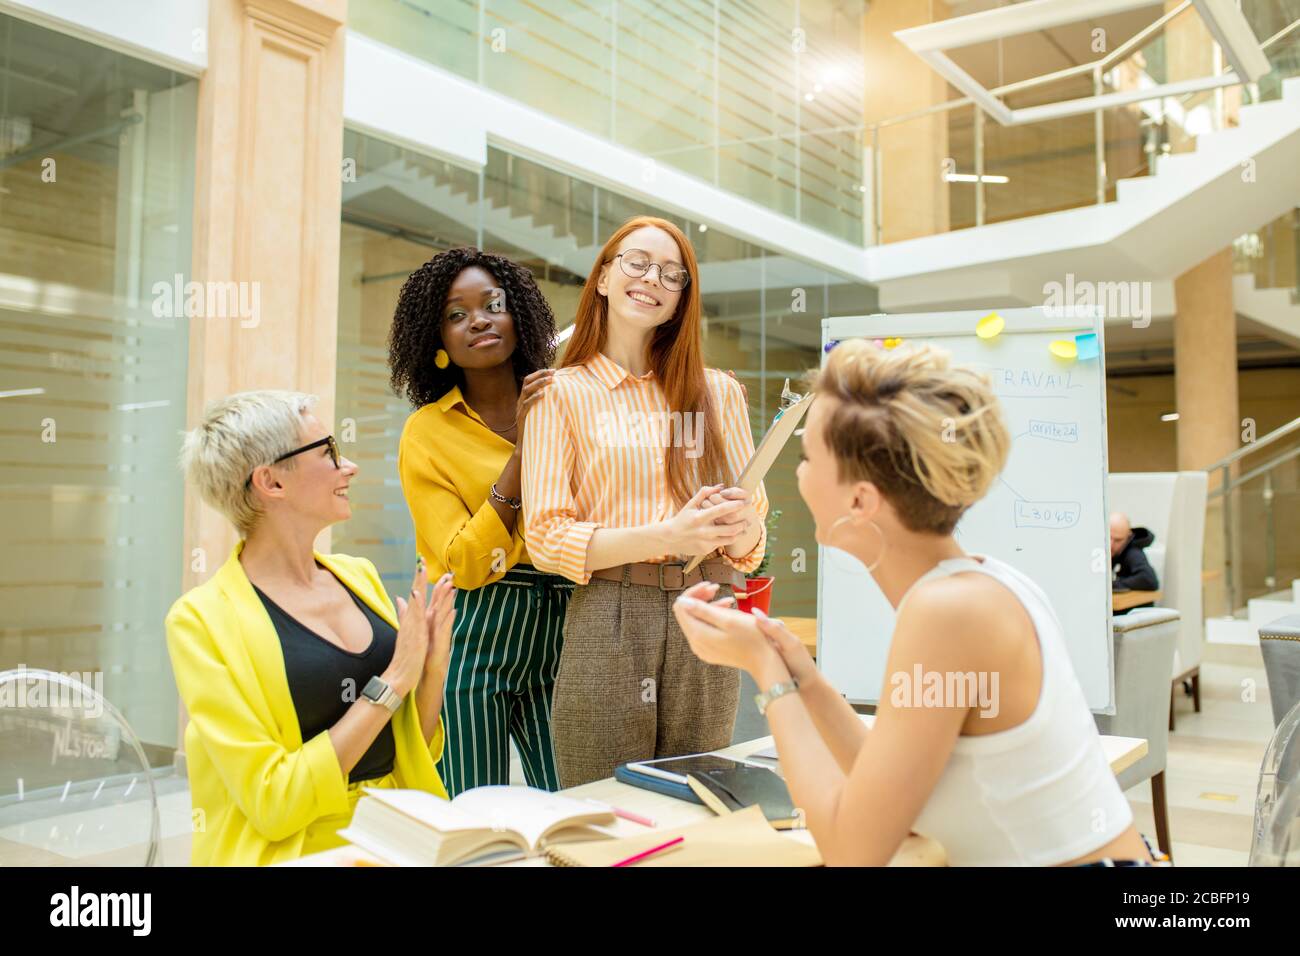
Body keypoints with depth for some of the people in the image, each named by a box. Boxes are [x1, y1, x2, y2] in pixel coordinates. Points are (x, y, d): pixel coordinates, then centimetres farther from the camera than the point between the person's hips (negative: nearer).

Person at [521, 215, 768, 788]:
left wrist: (739, 522, -14)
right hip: (607, 618, -2)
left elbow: (750, 541, 10)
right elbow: (546, 538, -5)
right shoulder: (563, 393, 4)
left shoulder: (719, 391, 13)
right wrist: (669, 535, -17)